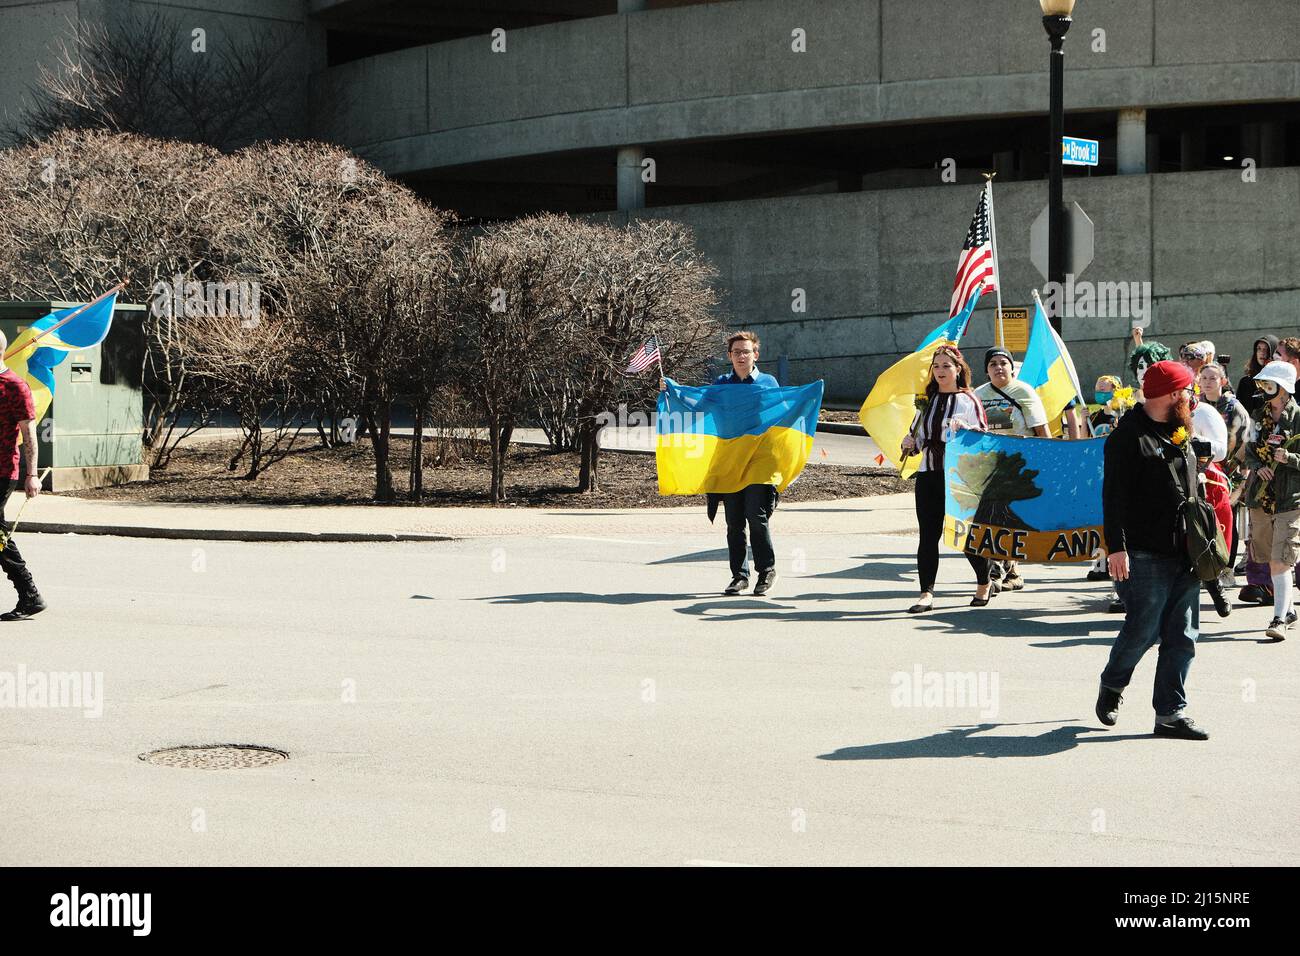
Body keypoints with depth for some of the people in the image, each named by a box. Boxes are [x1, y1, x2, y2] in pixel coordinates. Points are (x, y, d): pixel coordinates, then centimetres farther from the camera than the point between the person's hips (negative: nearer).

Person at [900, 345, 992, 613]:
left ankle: (984, 584, 25)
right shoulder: (927, 401, 14)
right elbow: (917, 436, 22)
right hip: (928, 473, 4)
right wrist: (909, 444, 0)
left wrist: (965, 429, -22)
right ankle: (927, 593, -3)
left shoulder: (968, 400, 1)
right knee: (928, 535, -2)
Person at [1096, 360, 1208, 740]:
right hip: (1145, 555, -8)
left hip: (1183, 553, 8)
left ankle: (1171, 713, 10)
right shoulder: (1129, 434, -9)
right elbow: (1114, 494, -14)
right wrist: (1116, 547, -20)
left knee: (1182, 635, 4)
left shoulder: (1180, 435, 18)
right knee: (1144, 629, -6)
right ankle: (1111, 685, 21)